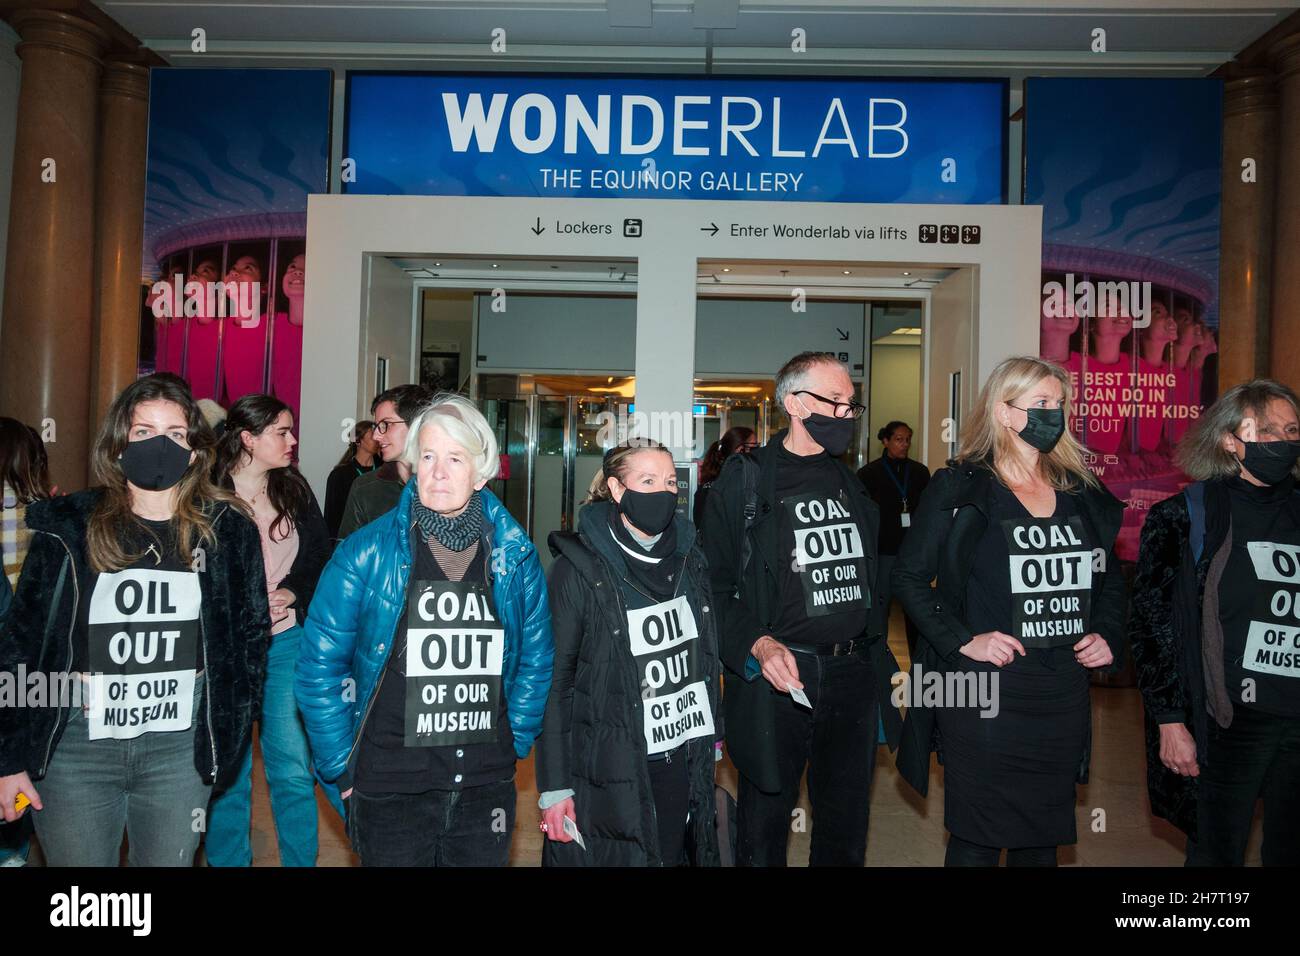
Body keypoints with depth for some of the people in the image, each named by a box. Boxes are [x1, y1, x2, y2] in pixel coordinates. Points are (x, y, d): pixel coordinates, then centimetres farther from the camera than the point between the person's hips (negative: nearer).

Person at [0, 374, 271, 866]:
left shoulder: (226, 530, 0)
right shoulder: (69, 527, -2)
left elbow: (250, 633, 6)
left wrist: (229, 728, 1)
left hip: (181, 748, 1)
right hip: (75, 748, 0)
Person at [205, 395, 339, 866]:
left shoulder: (294, 490, 5)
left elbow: (322, 559, 10)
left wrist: (291, 594, -6)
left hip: (285, 643, 2)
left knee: (293, 770, 4)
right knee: (228, 774, 9)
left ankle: (301, 861, 19)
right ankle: (227, 859, 26)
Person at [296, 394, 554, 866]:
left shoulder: (516, 556, 0)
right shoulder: (365, 552, -8)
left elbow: (536, 662, 9)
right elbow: (319, 666, -3)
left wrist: (514, 743, 6)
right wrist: (342, 767, -3)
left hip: (487, 788, 3)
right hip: (388, 789, -2)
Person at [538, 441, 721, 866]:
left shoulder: (689, 559, 5)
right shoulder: (580, 568, -13)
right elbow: (556, 680, -12)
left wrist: (711, 744, 15)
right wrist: (554, 787, -13)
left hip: (683, 764, 5)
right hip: (610, 771, -5)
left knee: (672, 856, 14)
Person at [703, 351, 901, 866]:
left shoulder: (851, 482, 13)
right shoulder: (744, 481, -6)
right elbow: (715, 585, -10)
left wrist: (880, 657, 11)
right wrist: (758, 644, -23)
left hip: (855, 675, 6)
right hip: (778, 674, -5)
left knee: (846, 832, 17)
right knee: (764, 829, 8)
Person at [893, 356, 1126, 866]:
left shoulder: (1081, 493, 11)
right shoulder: (959, 489, -6)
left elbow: (1109, 579, 22)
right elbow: (909, 576, -7)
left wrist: (1105, 634, 6)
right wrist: (963, 641, -15)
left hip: (1065, 695, 6)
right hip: (984, 694, -5)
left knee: (1044, 841, 16)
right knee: (977, 841, 4)